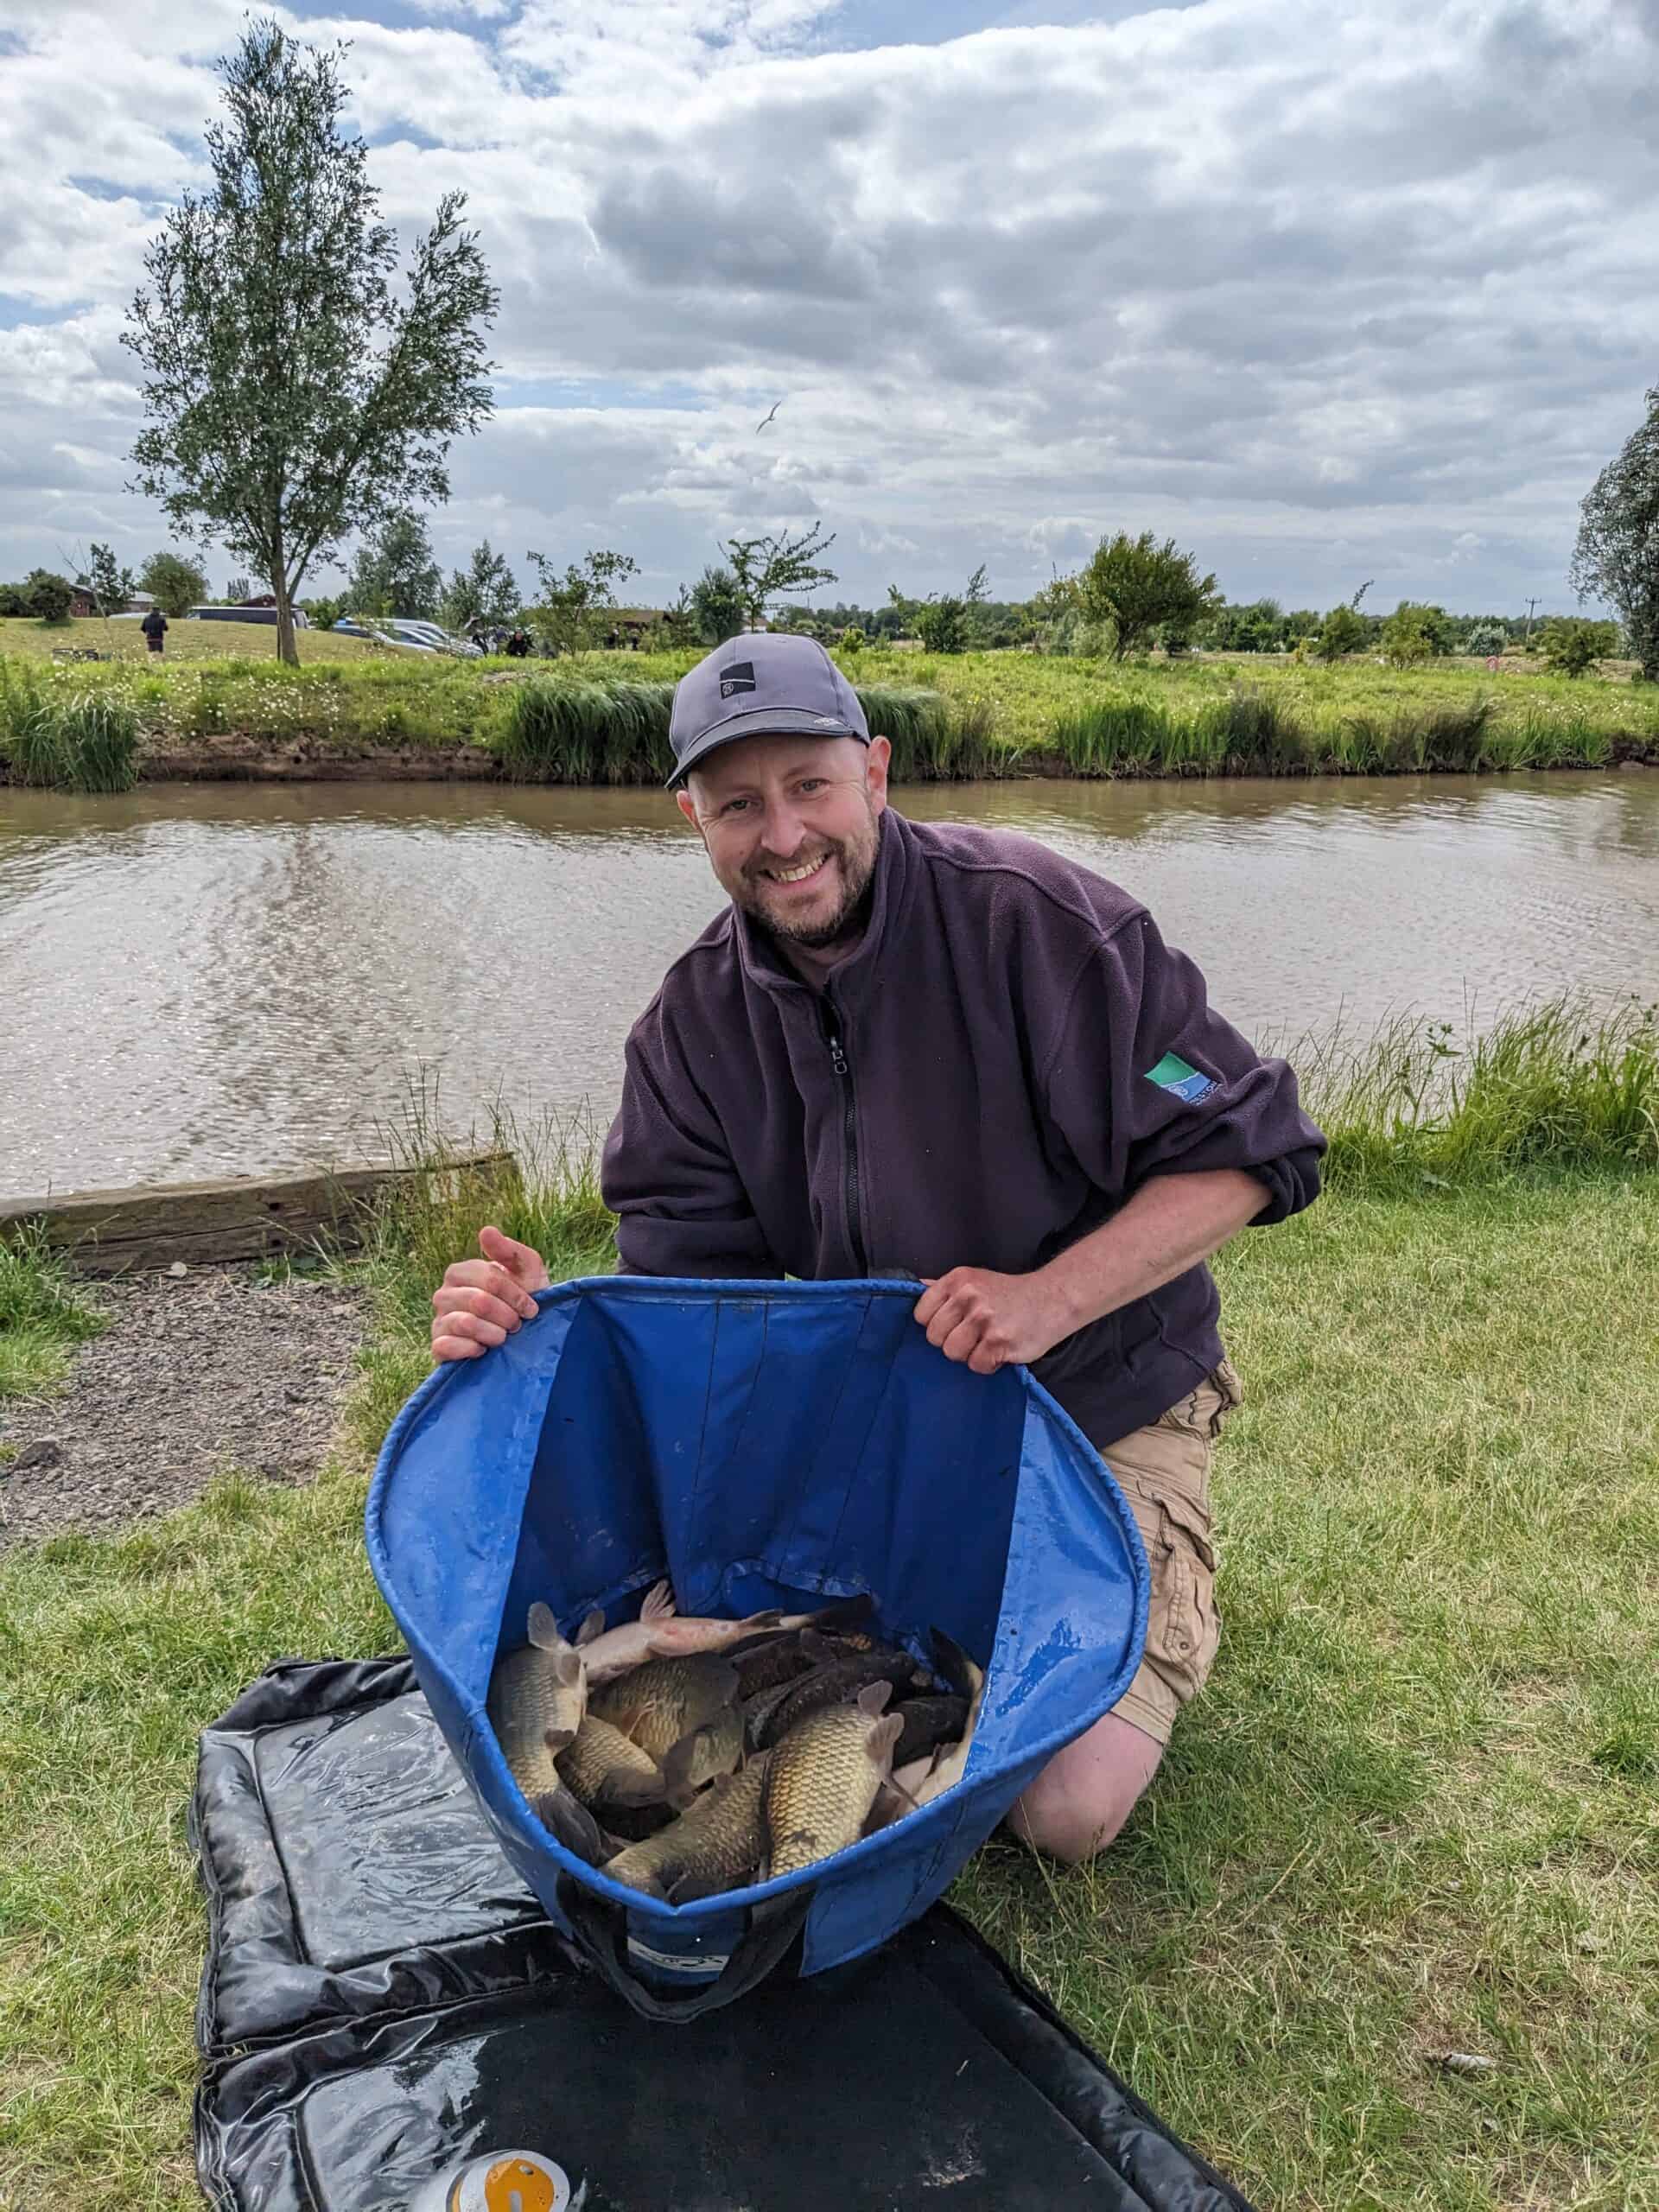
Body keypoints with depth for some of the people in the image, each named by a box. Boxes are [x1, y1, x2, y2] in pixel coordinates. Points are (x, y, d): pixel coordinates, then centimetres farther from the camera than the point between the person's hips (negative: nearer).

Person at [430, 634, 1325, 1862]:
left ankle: (1162, 1591, 18)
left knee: (1066, 1812, -15)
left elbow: (1245, 1150, -17)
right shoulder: (695, 1020, -4)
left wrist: (1054, 1297, -30)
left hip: (1097, 1405, -4)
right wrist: (549, 1322, -28)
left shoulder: (1033, 919, -20)